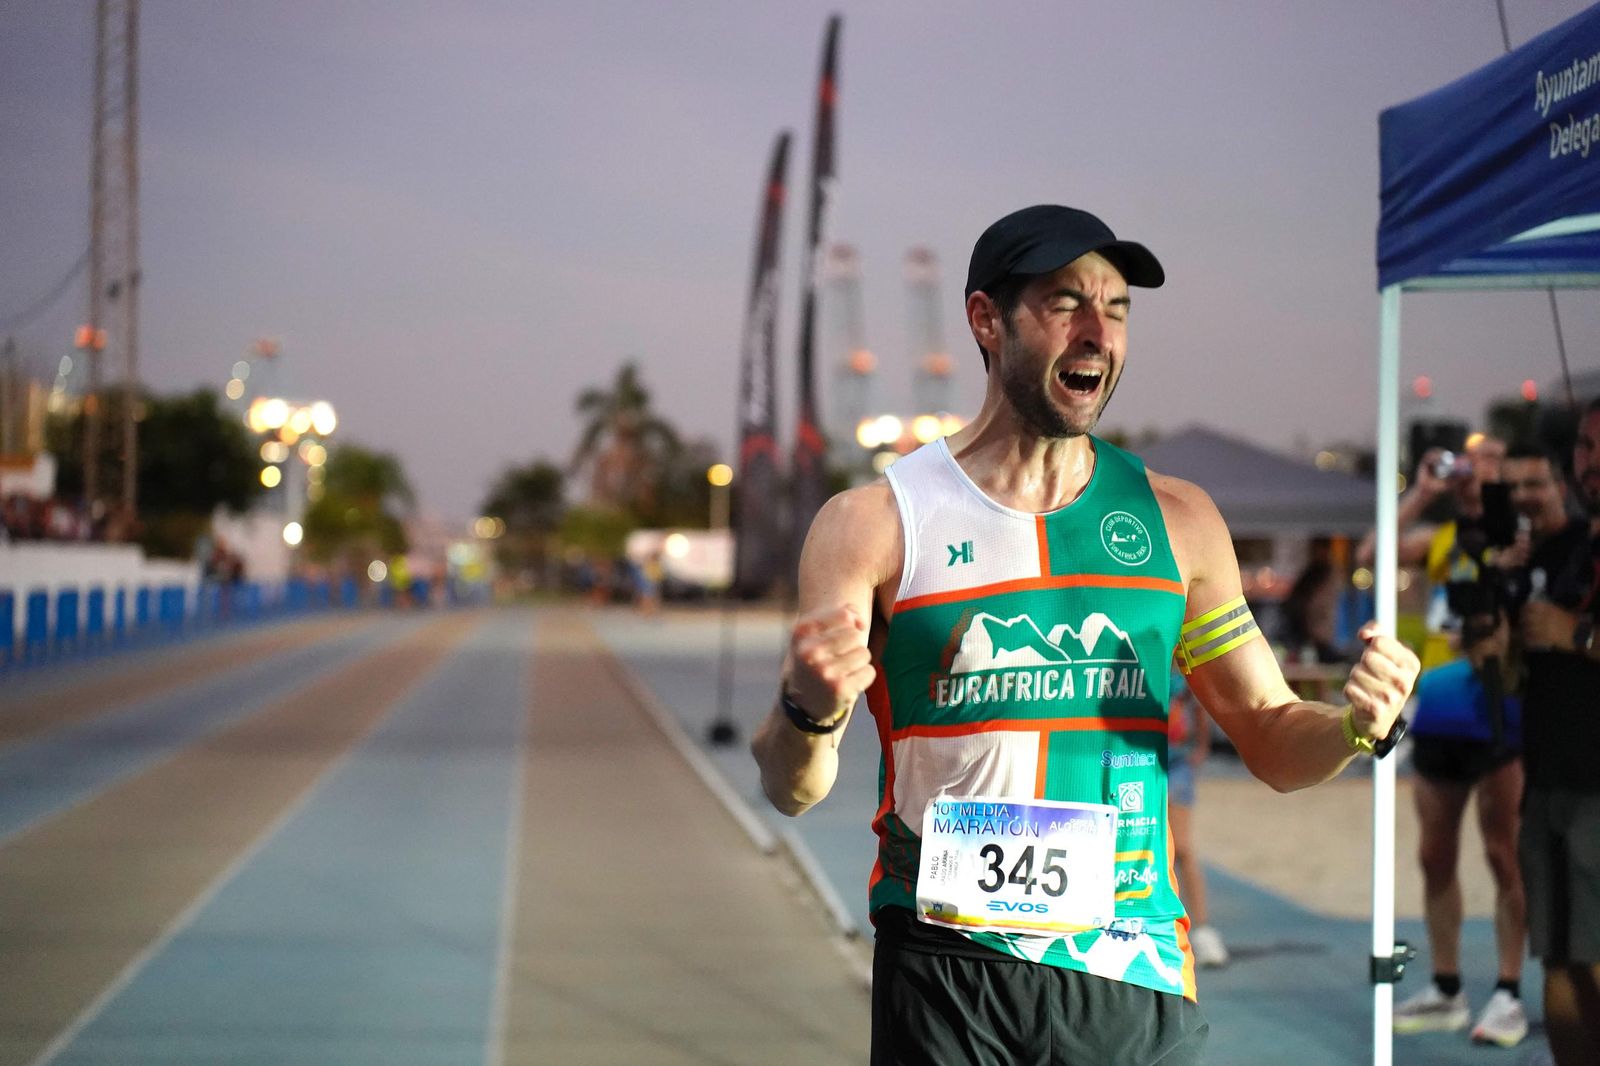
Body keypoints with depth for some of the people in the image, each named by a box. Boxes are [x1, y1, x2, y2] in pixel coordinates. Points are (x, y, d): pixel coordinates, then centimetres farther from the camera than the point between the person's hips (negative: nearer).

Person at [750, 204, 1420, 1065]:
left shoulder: (1177, 520, 9)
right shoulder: (874, 524, -1)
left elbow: (1270, 737, 14)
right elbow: (793, 791, -2)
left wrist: (1356, 726, -7)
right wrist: (808, 712, -24)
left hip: (1136, 973, 3)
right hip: (948, 976, -3)